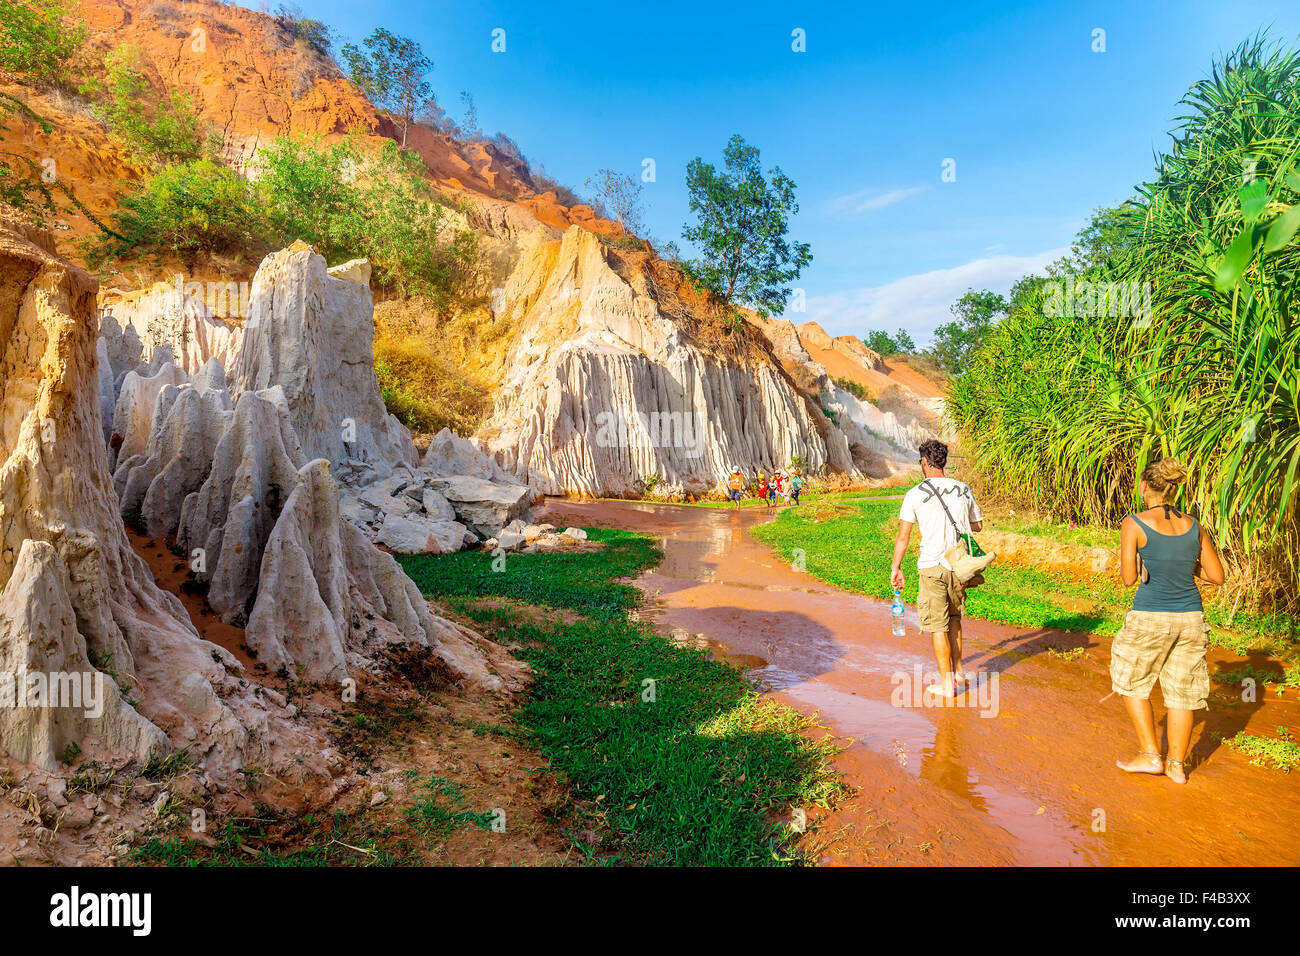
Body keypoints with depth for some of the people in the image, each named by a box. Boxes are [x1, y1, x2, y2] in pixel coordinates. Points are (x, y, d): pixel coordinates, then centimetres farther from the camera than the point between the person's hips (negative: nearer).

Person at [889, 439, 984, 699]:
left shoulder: (915, 494, -9)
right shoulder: (963, 489, 2)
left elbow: (903, 536, -8)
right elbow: (978, 525, 15)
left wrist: (896, 568, 2)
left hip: (932, 566, -4)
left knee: (938, 626, 4)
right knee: (954, 618, 22)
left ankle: (947, 683, 10)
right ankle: (958, 672, 32)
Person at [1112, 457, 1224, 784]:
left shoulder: (1134, 524, -12)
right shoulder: (1194, 525, 2)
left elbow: (1128, 579, -12)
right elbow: (1217, 576, 7)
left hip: (1150, 618, -5)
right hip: (1190, 617, 5)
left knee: (1131, 681, 17)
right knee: (1181, 689, 15)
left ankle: (1150, 755, 19)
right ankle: (1177, 764, 25)